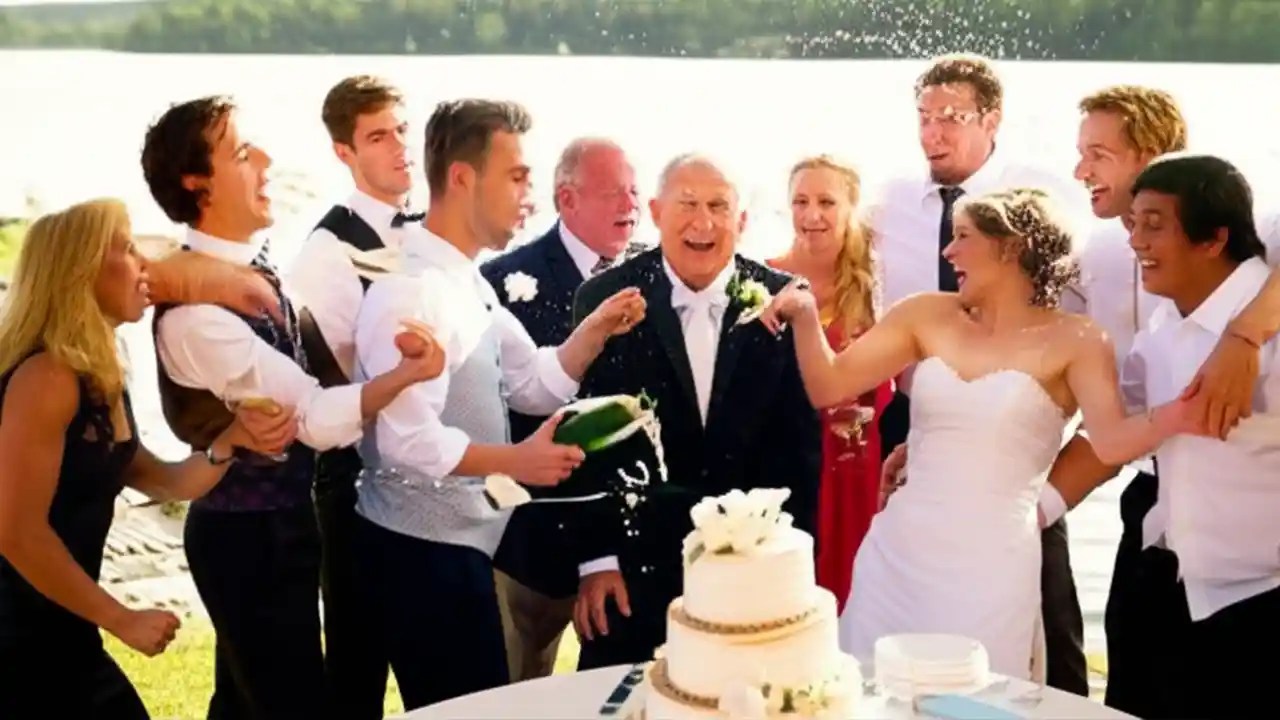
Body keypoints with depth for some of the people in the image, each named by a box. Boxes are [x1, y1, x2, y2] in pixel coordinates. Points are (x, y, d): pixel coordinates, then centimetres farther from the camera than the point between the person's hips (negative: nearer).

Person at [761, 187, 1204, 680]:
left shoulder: (1073, 340, -2)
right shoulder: (927, 316, 7)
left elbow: (1111, 440, -15)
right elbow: (828, 386, 4)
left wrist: (1175, 416, -34)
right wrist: (805, 315, -12)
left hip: (990, 565, -3)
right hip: (896, 554, 4)